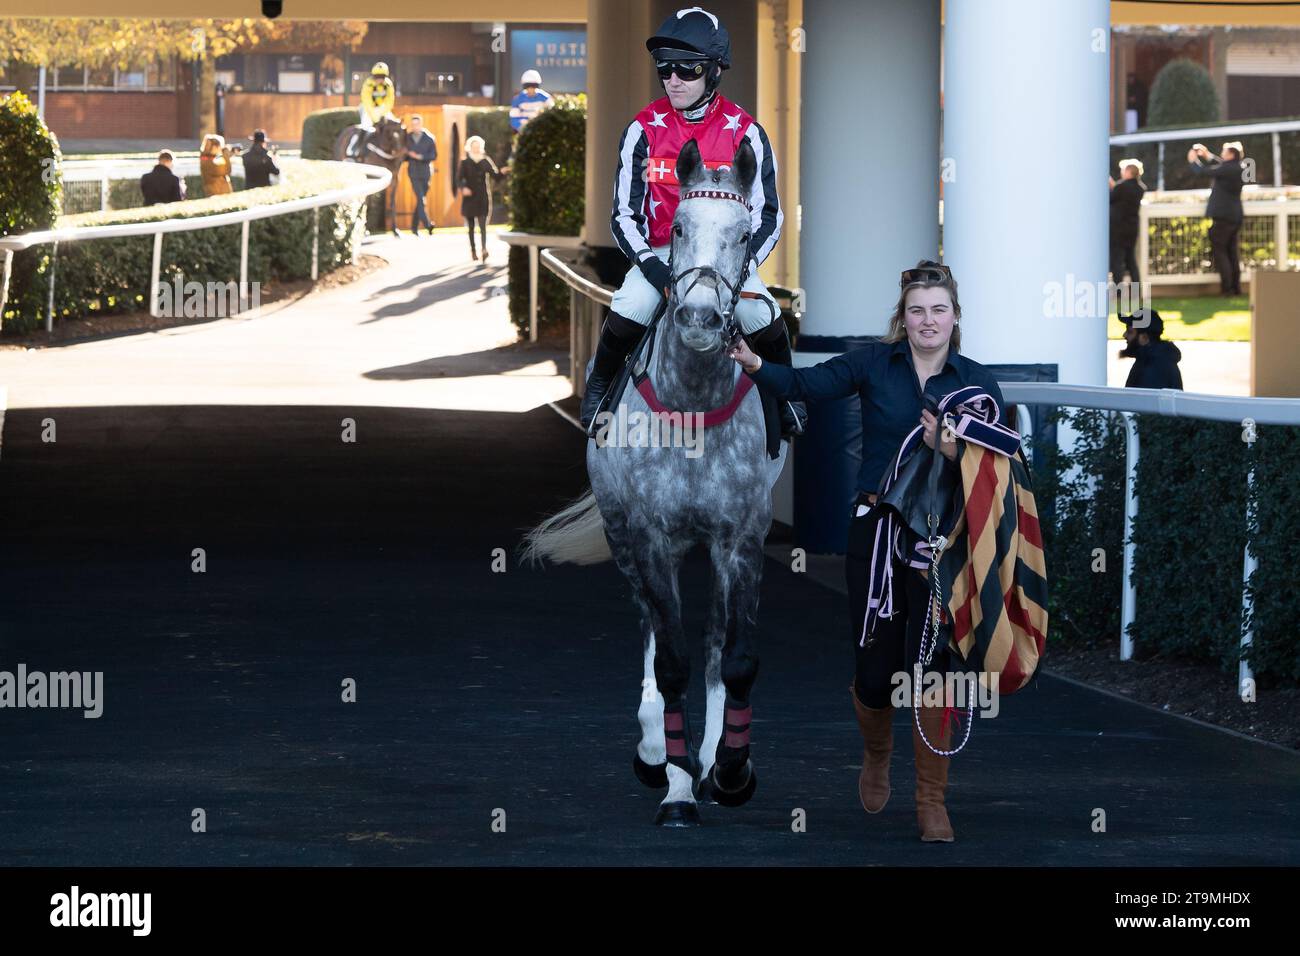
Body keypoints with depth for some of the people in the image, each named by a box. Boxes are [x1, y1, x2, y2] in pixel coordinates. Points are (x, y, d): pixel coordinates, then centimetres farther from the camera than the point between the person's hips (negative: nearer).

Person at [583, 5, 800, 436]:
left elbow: (766, 216, -1)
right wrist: (653, 268, -19)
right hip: (660, 252, 0)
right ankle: (600, 383, 4)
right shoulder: (644, 130, -3)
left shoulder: (744, 134, -4)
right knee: (629, 309, -29)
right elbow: (624, 215, -2)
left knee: (760, 316, -27)